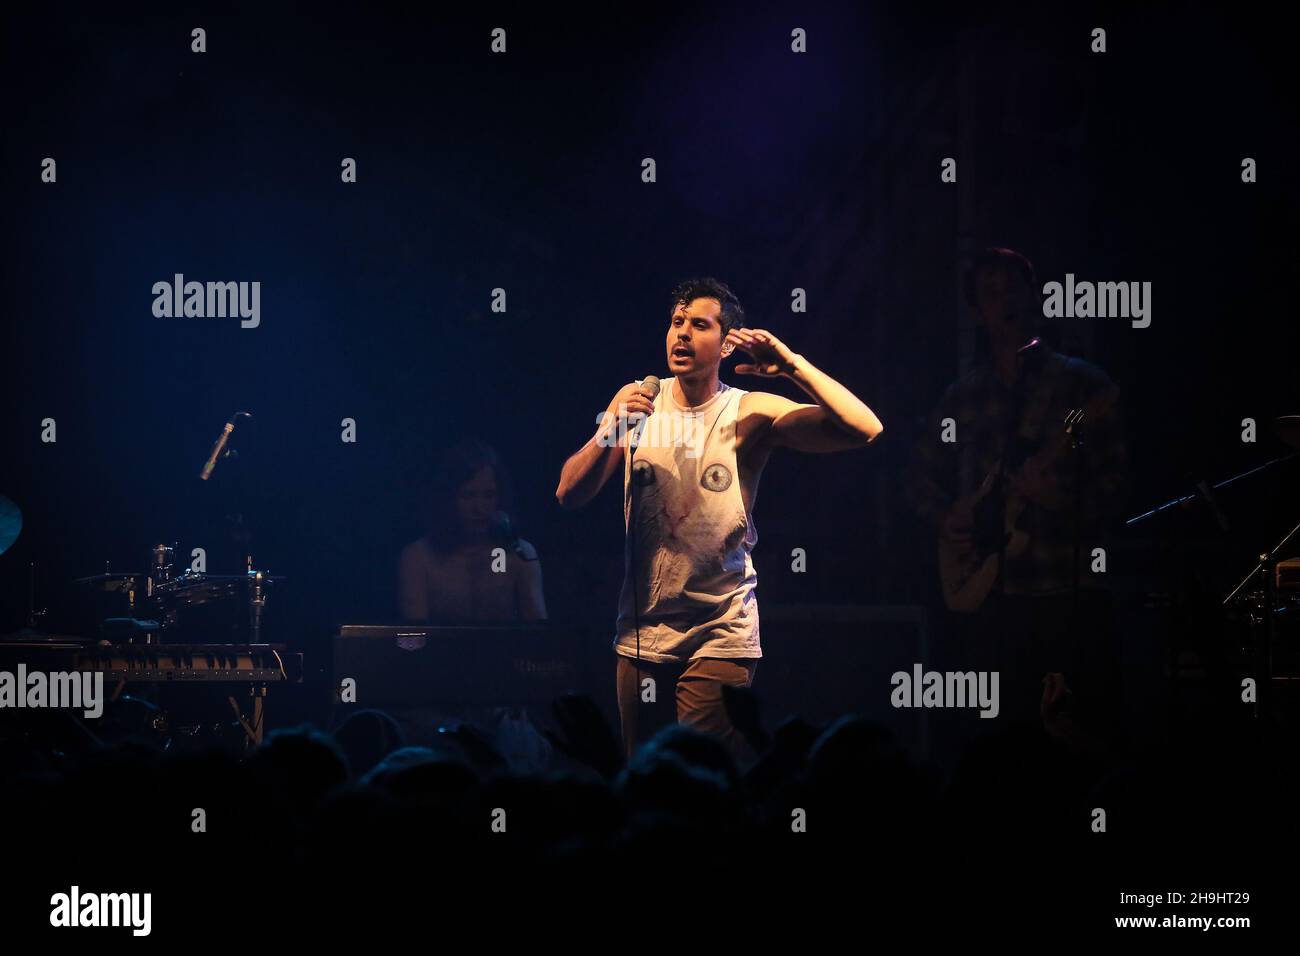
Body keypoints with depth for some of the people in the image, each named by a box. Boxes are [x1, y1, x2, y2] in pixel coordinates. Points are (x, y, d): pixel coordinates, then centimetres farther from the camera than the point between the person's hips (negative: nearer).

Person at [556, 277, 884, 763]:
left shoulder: (750, 414, -5)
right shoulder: (635, 401, 5)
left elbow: (864, 429, -15)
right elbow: (569, 494, 1)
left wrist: (793, 366, -20)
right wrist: (610, 431, -15)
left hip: (720, 636, -3)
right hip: (641, 633, 3)